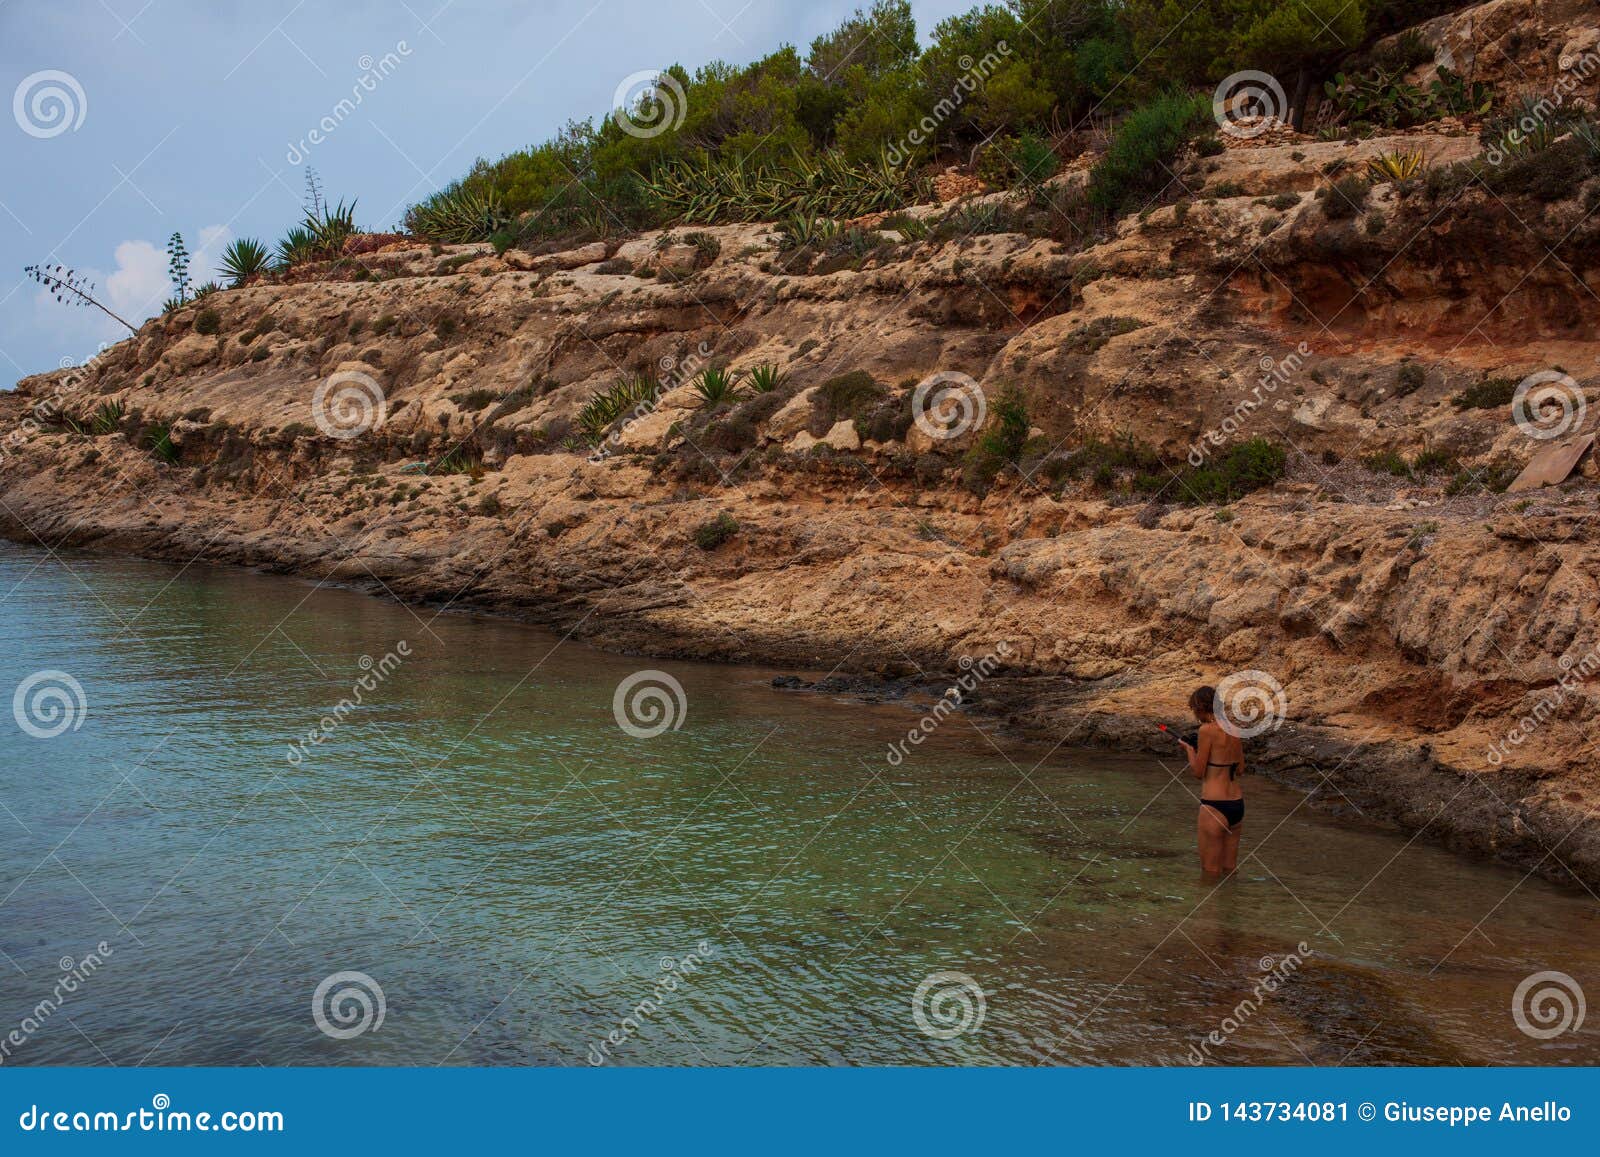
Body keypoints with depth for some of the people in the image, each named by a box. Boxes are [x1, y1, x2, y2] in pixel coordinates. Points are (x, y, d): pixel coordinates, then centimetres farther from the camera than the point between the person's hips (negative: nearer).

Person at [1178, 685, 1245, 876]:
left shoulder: (1207, 730, -13)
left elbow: (1198, 772, -9)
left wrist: (1189, 750, 9)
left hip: (1214, 807, -8)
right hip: (1237, 805, 8)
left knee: (1210, 873, 4)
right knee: (1229, 870, 18)